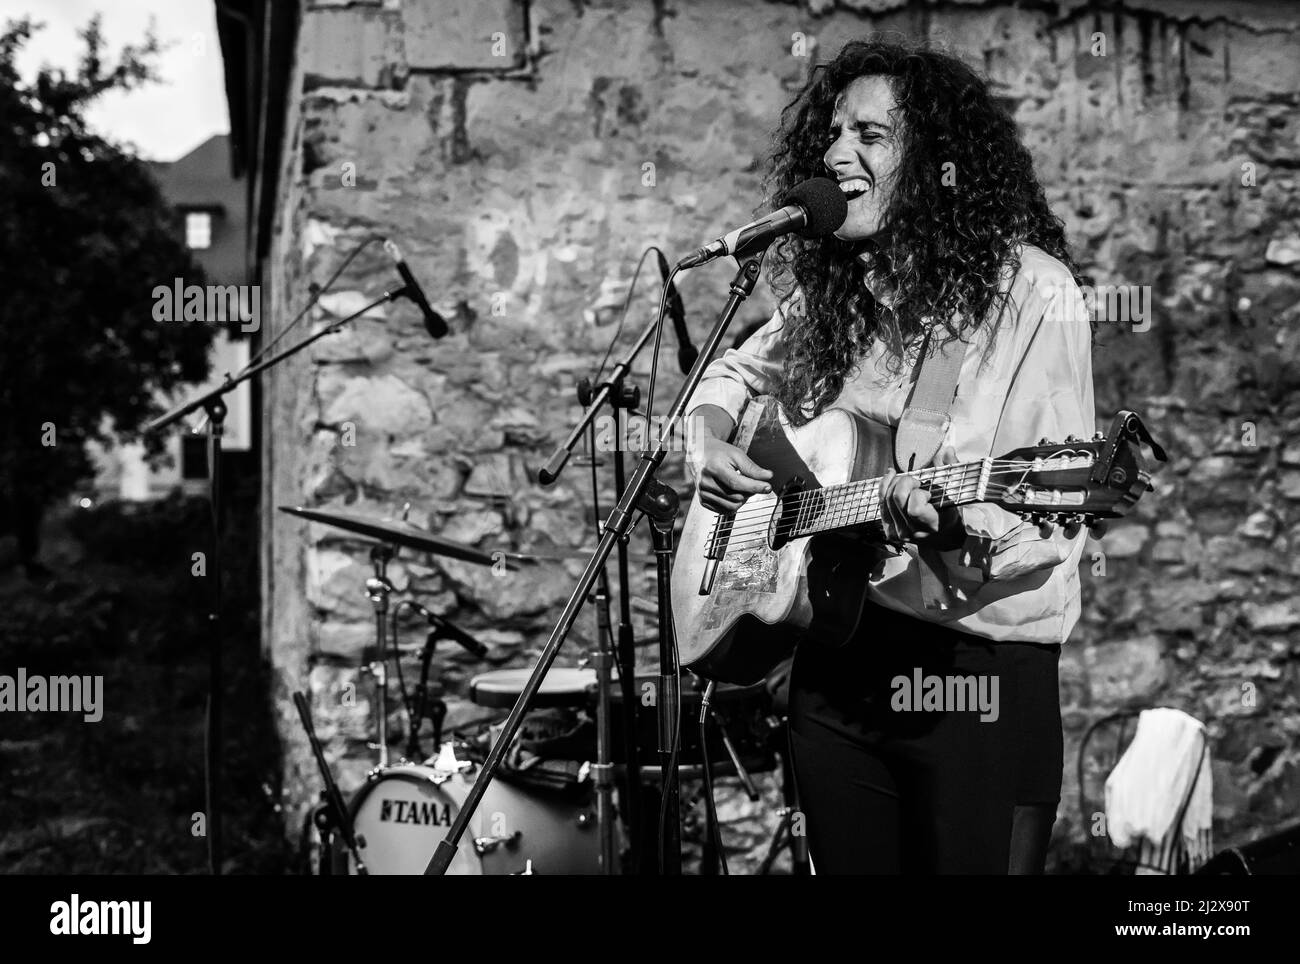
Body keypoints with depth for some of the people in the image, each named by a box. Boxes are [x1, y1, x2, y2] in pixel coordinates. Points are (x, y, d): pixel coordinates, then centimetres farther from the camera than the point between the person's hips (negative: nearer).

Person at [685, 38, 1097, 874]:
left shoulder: (1033, 293, -11)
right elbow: (731, 374, 25)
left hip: (976, 669, -5)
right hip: (833, 662, 6)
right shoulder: (830, 295, 7)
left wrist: (962, 529, -35)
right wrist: (709, 440, 4)